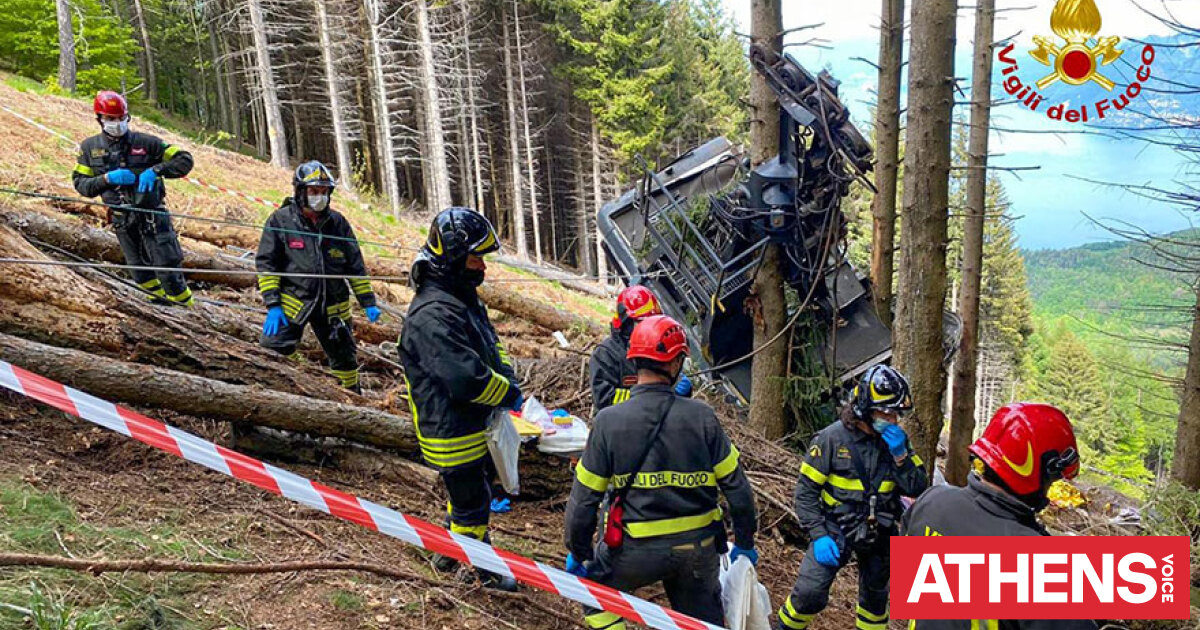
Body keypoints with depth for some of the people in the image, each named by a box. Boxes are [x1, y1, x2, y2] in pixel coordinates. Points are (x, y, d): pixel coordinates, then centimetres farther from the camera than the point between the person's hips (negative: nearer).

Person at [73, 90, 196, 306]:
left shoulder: (145, 142, -1)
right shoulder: (90, 147, 8)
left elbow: (185, 160, -3)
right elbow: (80, 184, 7)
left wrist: (156, 170, -17)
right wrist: (107, 178, -12)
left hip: (152, 213, -3)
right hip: (122, 220, 3)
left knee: (167, 267, -6)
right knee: (142, 275, 6)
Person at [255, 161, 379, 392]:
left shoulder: (337, 222, 5)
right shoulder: (280, 220, -3)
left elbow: (355, 265, 9)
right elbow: (266, 263, -4)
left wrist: (368, 302, 4)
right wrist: (272, 304, -13)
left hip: (332, 307, 3)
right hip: (293, 302, -3)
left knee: (345, 359, 14)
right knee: (276, 350, -19)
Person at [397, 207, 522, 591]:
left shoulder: (463, 300, 6)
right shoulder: (431, 317, -28)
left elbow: (492, 347, 15)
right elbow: (466, 378, -33)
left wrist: (509, 380, -3)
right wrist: (509, 394, -18)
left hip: (477, 425, 10)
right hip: (453, 434, -10)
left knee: (471, 494, 26)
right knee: (472, 502, 9)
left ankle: (451, 553, 46)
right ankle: (485, 570, 30)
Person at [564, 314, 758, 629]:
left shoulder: (608, 422, -13)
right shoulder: (702, 416, -10)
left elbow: (584, 497, -9)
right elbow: (737, 487, -4)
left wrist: (578, 553, 7)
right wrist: (745, 543, 12)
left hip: (635, 551, -2)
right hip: (699, 549, 2)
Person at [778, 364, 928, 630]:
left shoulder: (896, 439, -4)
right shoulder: (832, 438, -15)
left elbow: (917, 489, -7)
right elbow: (806, 490, -12)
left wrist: (900, 454, -21)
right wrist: (818, 535, -19)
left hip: (879, 535, 4)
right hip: (835, 530, -4)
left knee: (875, 597, 20)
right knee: (810, 593, -16)